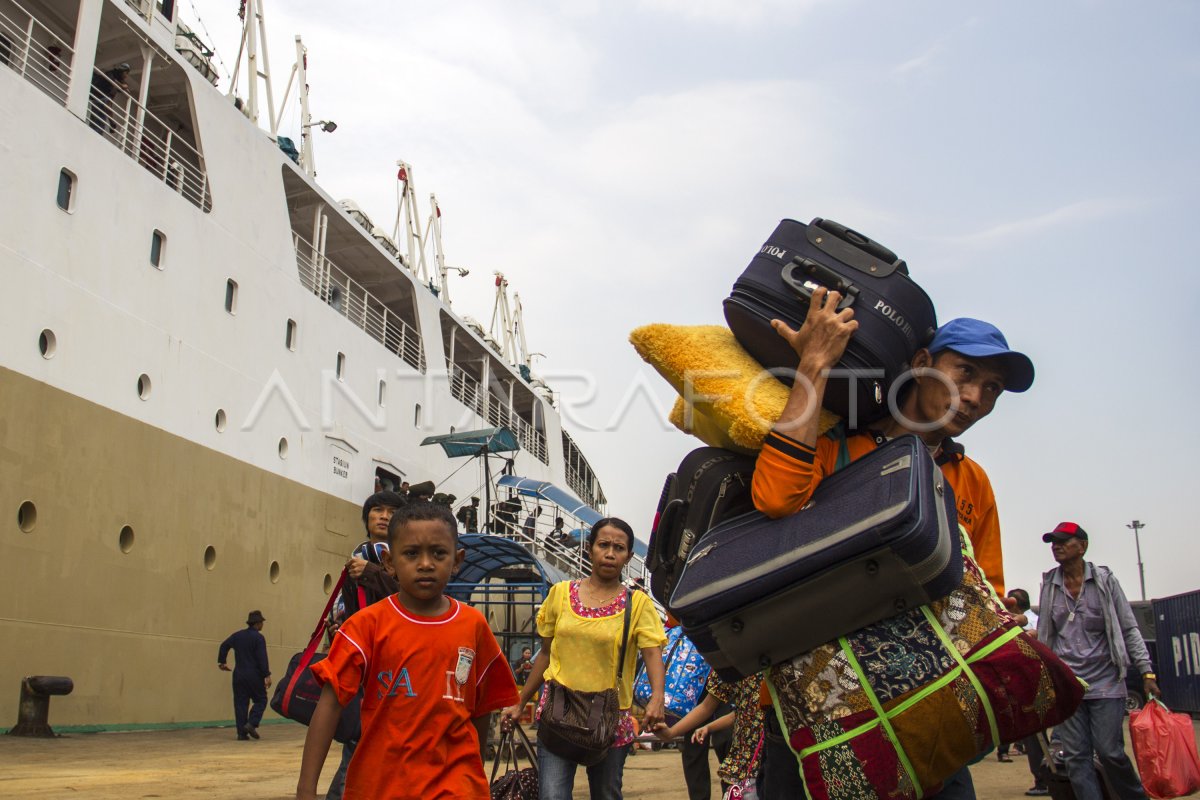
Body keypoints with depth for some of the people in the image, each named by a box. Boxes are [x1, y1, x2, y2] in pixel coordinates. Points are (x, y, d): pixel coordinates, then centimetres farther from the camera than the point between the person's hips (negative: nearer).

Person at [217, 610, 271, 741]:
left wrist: (221, 662, 18)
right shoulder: (258, 637, -8)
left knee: (240, 703, 8)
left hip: (238, 675, 5)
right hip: (254, 675, -5)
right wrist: (267, 675, -12)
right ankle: (252, 723, -10)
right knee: (260, 700, 8)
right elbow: (262, 659, -13)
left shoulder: (237, 635, 9)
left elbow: (224, 646, 7)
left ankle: (242, 732, 5)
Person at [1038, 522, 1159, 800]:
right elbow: (1043, 636, 13)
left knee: (1110, 751, -3)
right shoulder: (1049, 585, 8)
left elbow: (1129, 628, 2)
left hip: (1105, 681, -2)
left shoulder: (1105, 579, 1)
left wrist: (1147, 672, -4)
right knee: (1075, 757, -1)